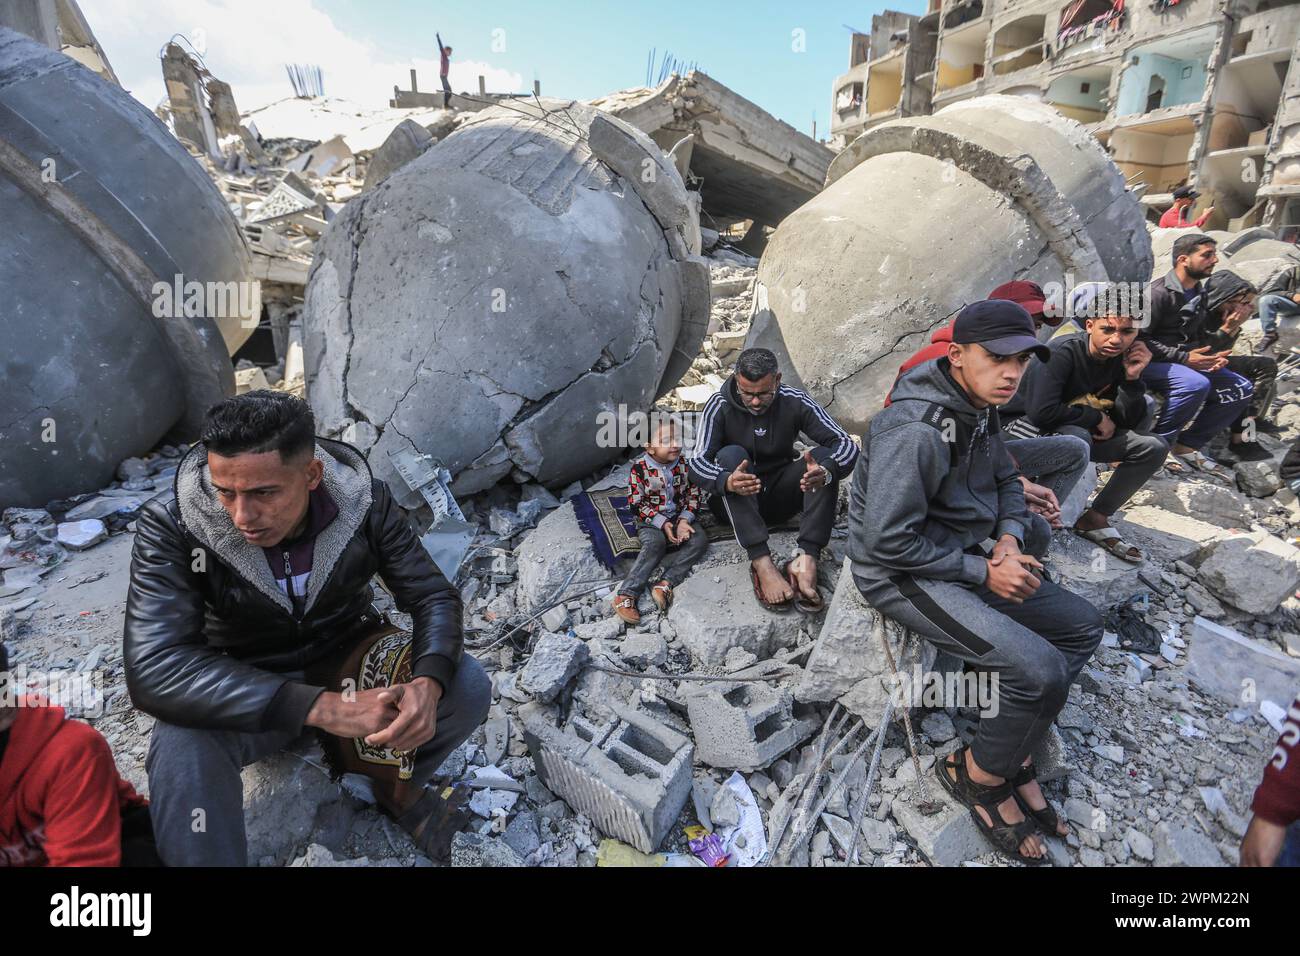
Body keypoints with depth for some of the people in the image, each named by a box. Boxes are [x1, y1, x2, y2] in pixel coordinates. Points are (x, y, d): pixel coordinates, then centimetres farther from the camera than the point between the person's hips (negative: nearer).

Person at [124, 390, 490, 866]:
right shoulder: (171, 526, -24)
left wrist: (427, 684, -36)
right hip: (248, 686, -1)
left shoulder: (364, 501, -20)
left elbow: (434, 596, -14)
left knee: (467, 686, -19)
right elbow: (154, 670, -33)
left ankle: (392, 781, 11)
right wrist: (322, 707, -42)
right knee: (181, 744, -33)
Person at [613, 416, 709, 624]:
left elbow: (694, 495, 3)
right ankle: (625, 595, -34)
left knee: (700, 539, -21)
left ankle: (665, 584, -31)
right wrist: (662, 524, -19)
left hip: (679, 518, 4)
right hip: (650, 522, -4)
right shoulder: (639, 468, -13)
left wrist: (684, 520, -13)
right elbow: (636, 504, -11)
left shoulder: (684, 464, -2)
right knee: (655, 544, -32)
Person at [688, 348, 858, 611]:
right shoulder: (720, 406, -14)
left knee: (823, 456, -21)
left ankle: (806, 559, -36)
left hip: (779, 499, 2)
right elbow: (696, 461, -25)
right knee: (731, 455, -30)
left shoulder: (795, 402, -10)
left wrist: (825, 473, -41)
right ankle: (761, 563, -40)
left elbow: (848, 446, -17)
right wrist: (727, 482, -48)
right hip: (733, 502, -2)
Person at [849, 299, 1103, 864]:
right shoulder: (914, 431, -27)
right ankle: (978, 776, 9)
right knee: (1039, 670, -20)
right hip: (900, 575, -10)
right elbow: (889, 542, -27)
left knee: (1082, 627, 11)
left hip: (958, 556, 10)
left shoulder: (979, 409, 3)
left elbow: (1005, 481, 19)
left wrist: (1008, 538, -1)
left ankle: (1017, 755, 21)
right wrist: (984, 571, -18)